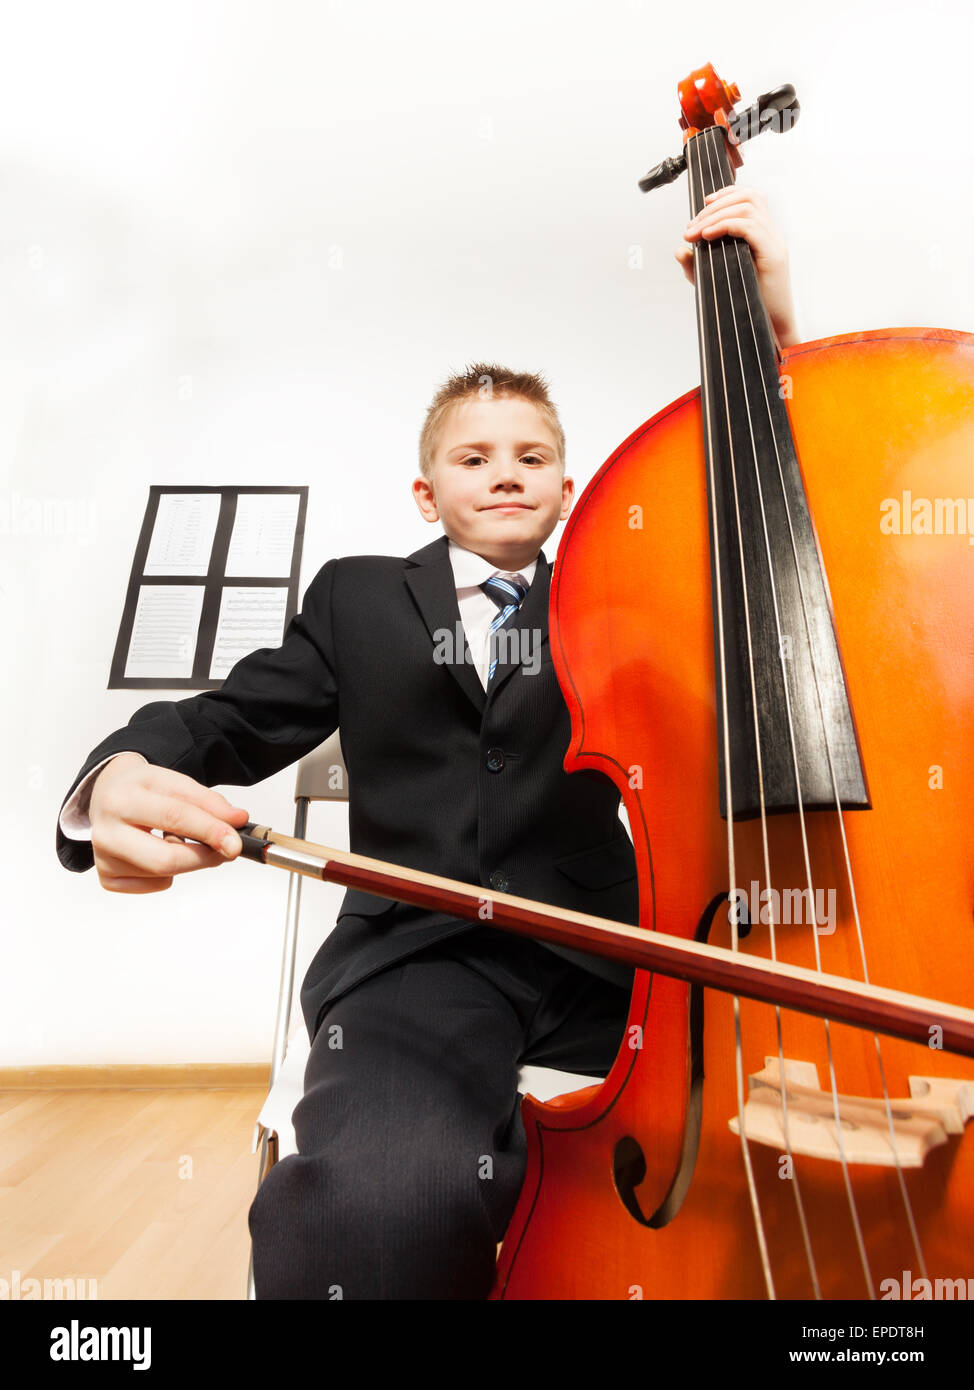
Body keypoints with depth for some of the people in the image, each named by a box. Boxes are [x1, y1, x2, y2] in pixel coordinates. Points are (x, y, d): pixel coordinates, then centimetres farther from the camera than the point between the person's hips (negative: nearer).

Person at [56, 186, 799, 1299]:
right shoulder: (360, 599, 16)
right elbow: (236, 718, 9)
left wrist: (772, 333, 0)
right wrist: (119, 779, -13)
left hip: (602, 960, 3)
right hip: (420, 962, -2)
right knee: (376, 1203, -33)